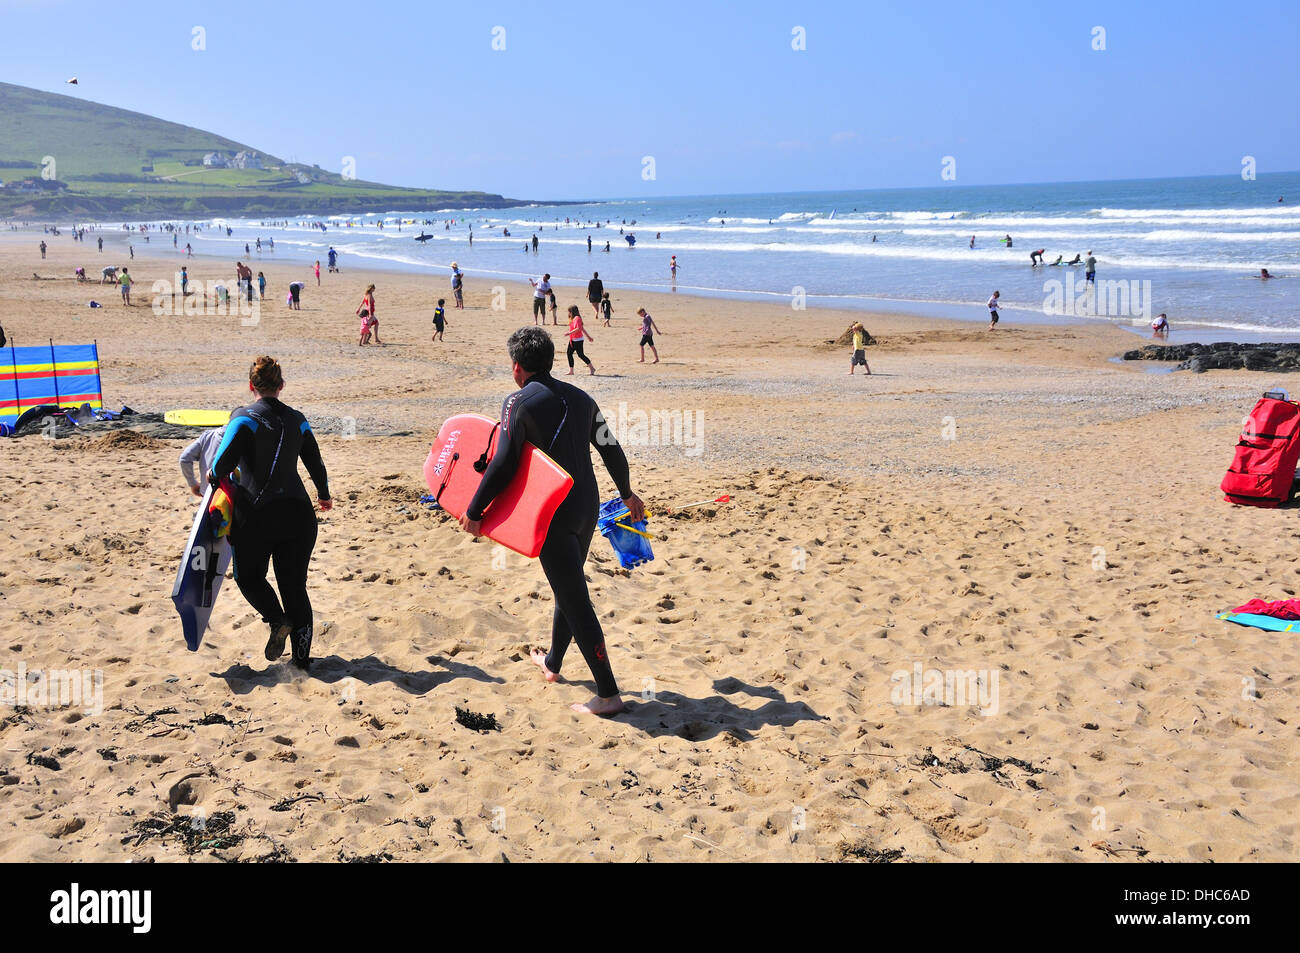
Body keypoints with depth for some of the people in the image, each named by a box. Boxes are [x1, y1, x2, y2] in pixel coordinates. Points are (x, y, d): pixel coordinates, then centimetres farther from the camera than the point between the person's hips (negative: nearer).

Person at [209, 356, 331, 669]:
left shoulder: (244, 418, -6)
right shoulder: (297, 420, 8)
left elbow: (225, 462, -15)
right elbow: (316, 463, 15)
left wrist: (213, 475, 8)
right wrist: (324, 495, 33)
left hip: (256, 514, -4)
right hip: (298, 512, 4)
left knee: (249, 576, 18)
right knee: (295, 585, 11)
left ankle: (278, 620, -8)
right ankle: (302, 657, 8)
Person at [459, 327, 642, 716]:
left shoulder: (519, 403, -10)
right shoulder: (580, 398, 9)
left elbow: (502, 465, -14)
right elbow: (612, 450, 16)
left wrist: (473, 511, -4)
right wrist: (627, 494, 31)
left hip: (553, 515, -7)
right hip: (587, 508, 8)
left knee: (575, 600, -6)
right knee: (569, 587, 24)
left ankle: (608, 694, -6)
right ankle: (552, 663, 42)